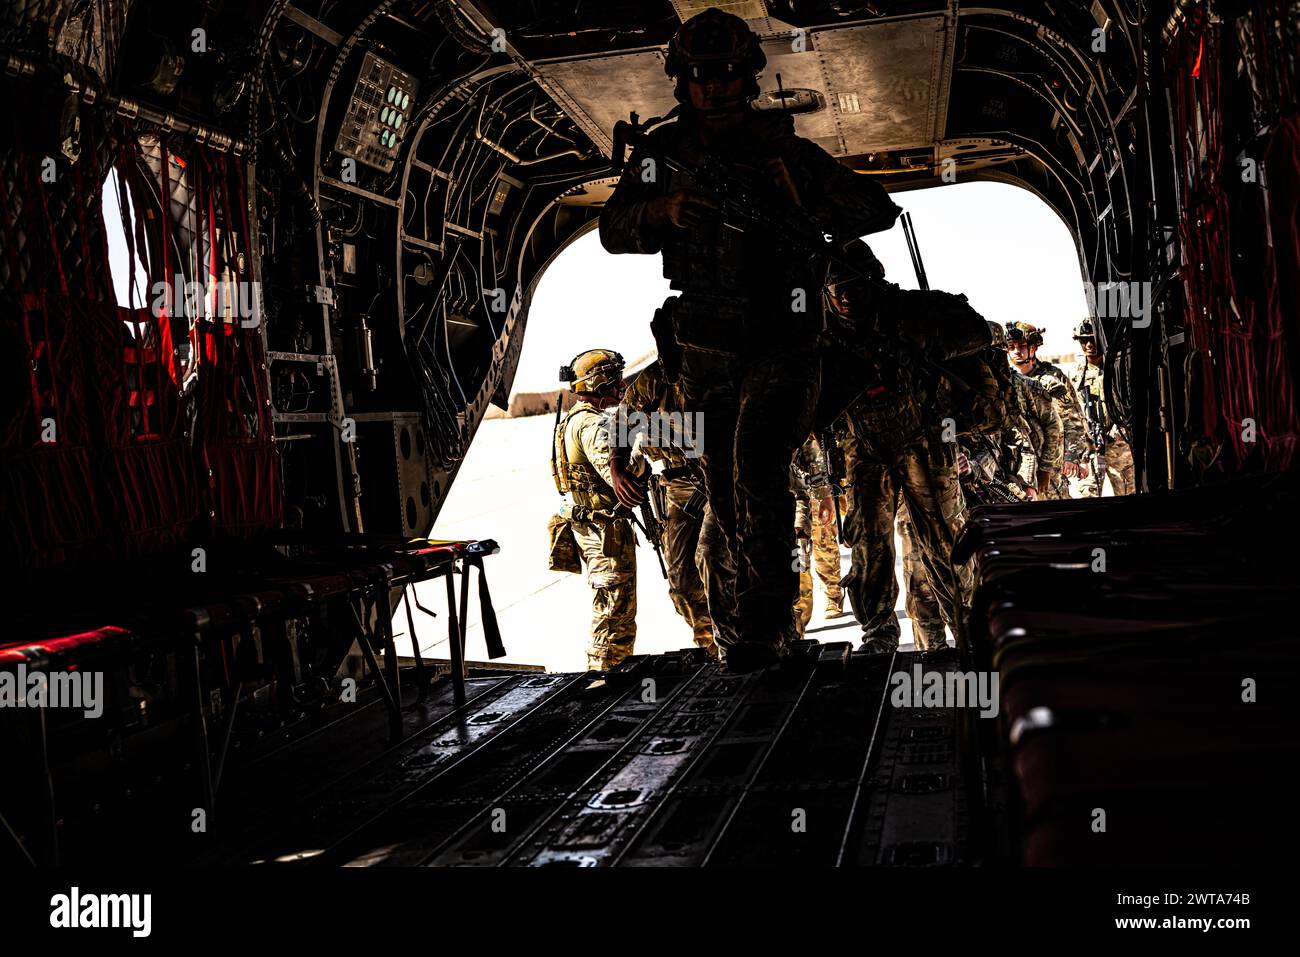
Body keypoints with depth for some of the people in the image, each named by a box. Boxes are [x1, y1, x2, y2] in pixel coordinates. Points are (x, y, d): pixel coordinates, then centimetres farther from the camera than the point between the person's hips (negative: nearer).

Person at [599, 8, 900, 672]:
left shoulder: (786, 154, -6)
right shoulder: (661, 153, 3)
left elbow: (879, 210, -6)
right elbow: (614, 232, -2)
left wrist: (807, 213, -25)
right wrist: (664, 210, -22)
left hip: (780, 348, -3)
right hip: (705, 353, 4)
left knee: (757, 472, -21)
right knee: (723, 499, 10)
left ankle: (760, 630, -13)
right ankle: (733, 633, 24)